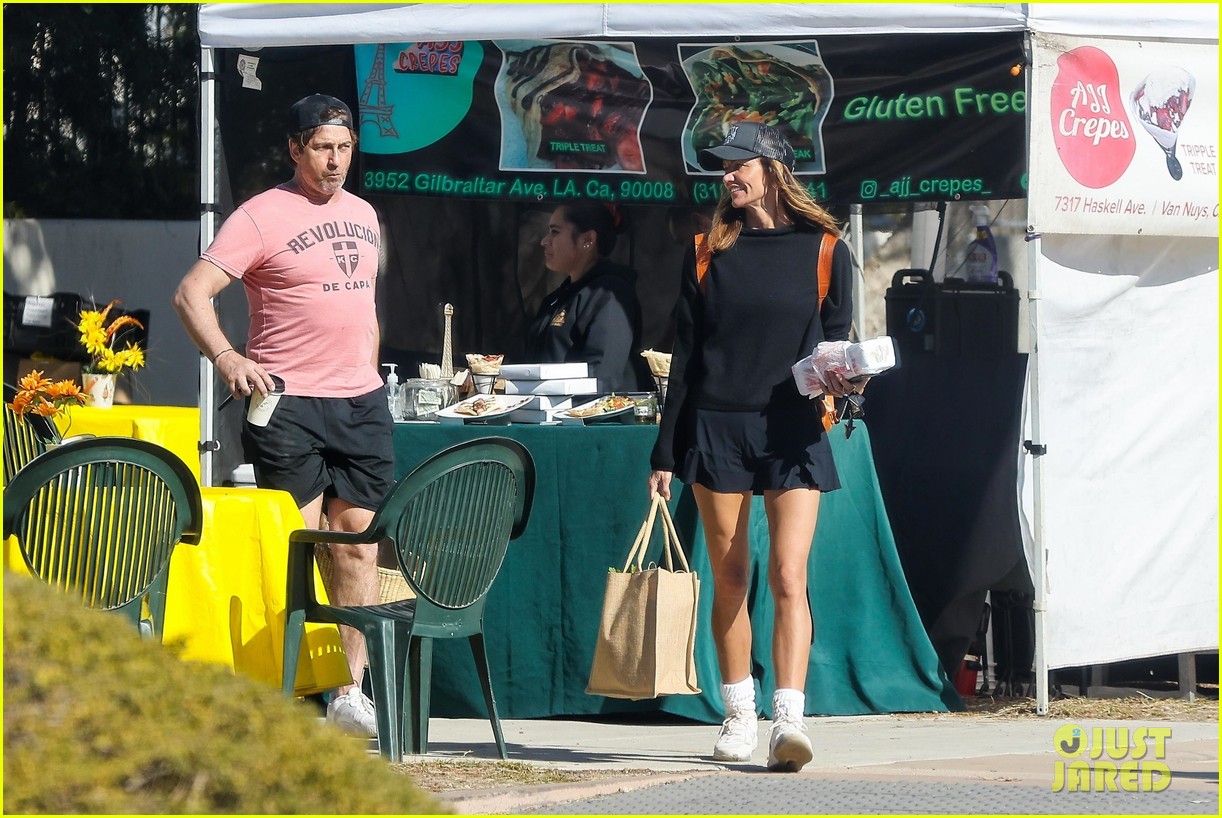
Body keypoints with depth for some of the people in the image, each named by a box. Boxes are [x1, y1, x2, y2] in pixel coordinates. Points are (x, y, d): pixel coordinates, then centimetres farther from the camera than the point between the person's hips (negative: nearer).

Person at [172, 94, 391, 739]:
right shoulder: (262, 217, -6)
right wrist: (226, 357, -25)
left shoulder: (363, 214, 16)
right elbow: (191, 294, -12)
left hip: (361, 402, 6)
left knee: (358, 543, 4)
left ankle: (353, 690, 9)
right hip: (287, 402, -6)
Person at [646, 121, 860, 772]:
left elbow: (838, 339, 9)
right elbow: (686, 355, 11)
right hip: (716, 426, 2)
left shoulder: (823, 249, 3)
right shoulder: (709, 253, 9)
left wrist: (839, 381, -15)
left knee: (788, 577, -13)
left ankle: (788, 720, -20)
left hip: (793, 432, -2)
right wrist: (665, 452, 8)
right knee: (729, 580, 4)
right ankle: (738, 716, 14)